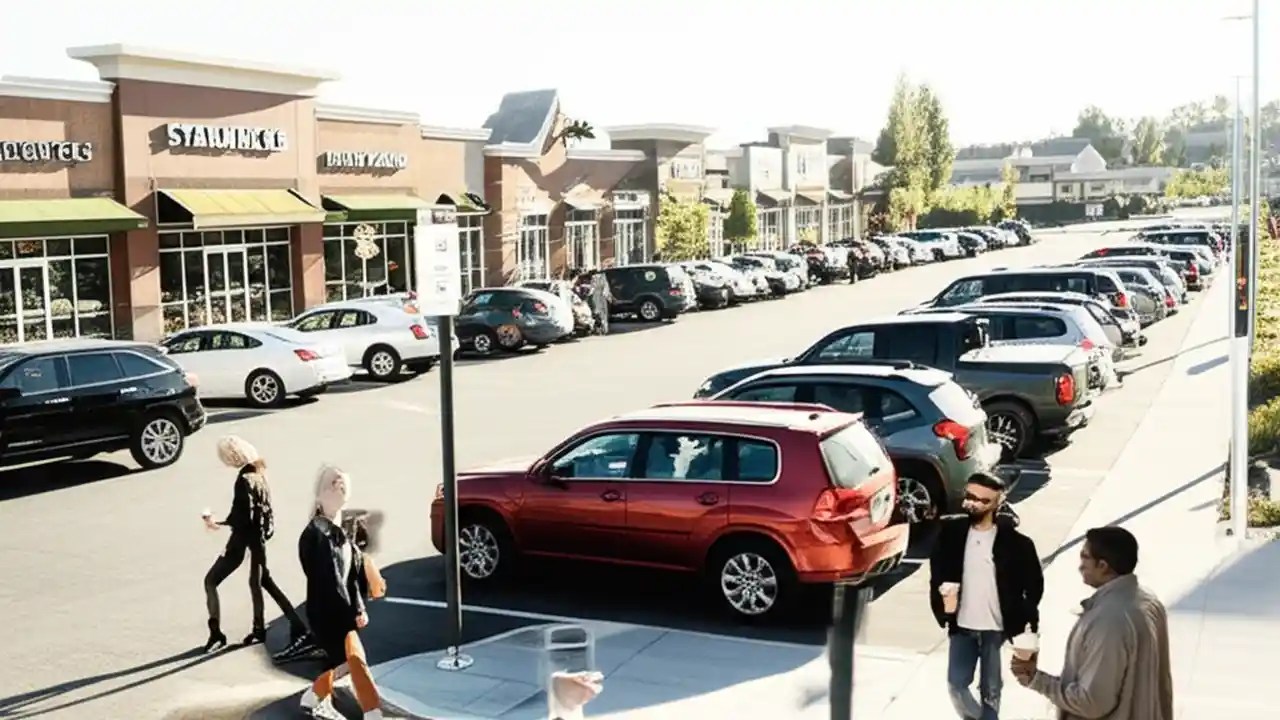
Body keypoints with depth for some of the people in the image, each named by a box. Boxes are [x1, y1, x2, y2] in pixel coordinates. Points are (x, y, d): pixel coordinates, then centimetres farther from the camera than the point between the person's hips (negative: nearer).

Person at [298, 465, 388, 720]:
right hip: (326, 610, -9)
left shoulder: (343, 531, 8)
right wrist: (352, 613, -18)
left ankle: (314, 699, 39)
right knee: (355, 659, -13)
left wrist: (358, 607, -1)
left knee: (339, 658, 18)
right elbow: (328, 581, -20)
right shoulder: (315, 536, -19)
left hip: (343, 608, 9)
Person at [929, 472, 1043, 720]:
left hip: (997, 628, -3)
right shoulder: (952, 531, -4)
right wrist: (942, 599, -11)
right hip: (962, 626, 3)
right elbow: (938, 571, 5)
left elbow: (1035, 582, -2)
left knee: (990, 690, 7)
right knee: (956, 684, 4)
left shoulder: (1013, 540, -12)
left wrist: (1027, 618, -4)